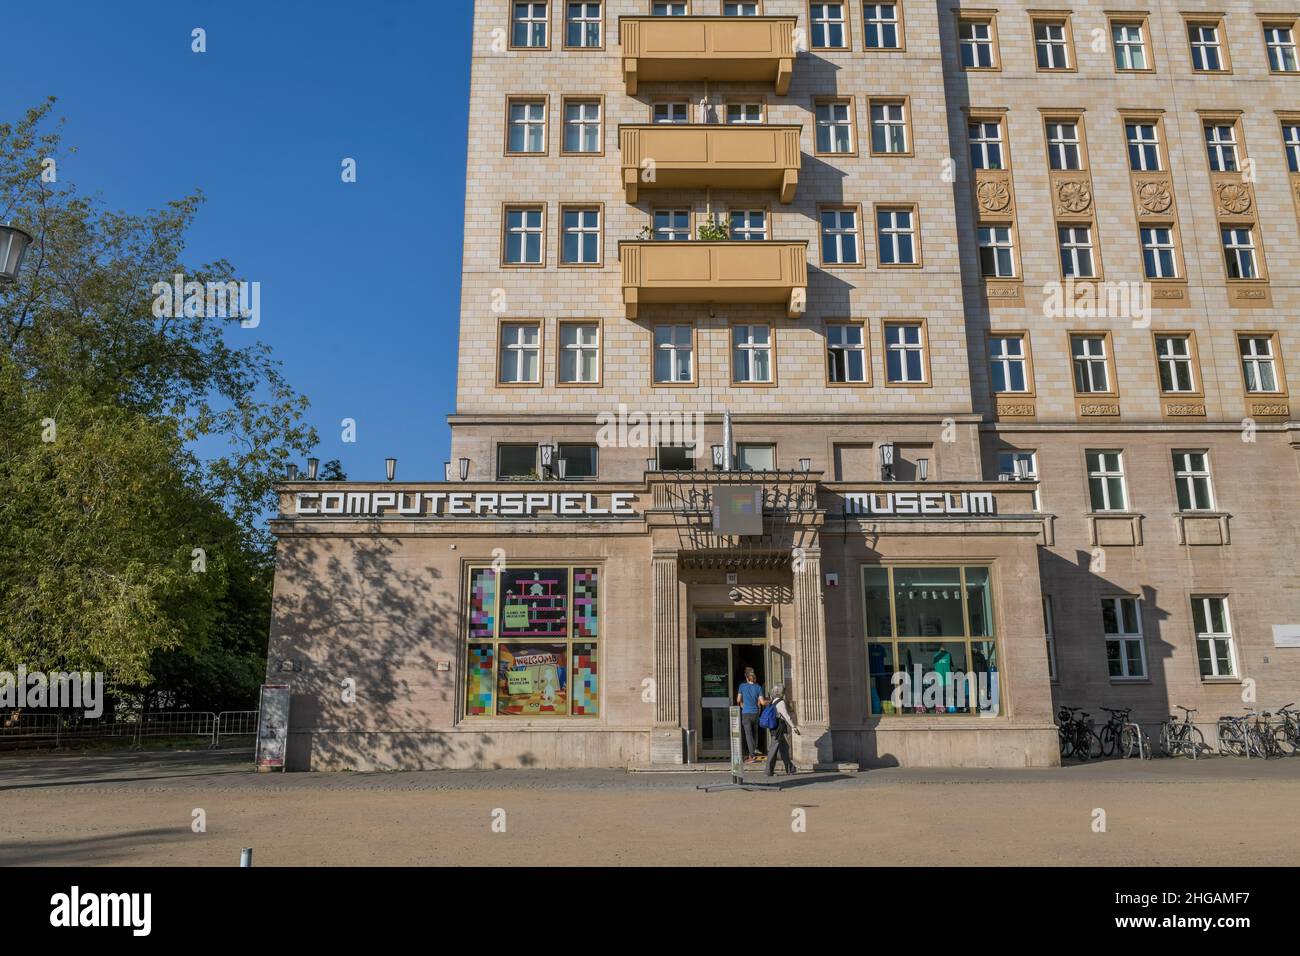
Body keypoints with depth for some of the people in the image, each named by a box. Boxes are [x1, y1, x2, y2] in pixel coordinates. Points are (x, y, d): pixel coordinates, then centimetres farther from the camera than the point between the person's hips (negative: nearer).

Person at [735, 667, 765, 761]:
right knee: (755, 733, 18)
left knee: (748, 734, -3)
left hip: (746, 713, -2)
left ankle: (752, 755, -8)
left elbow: (738, 700, 4)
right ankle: (755, 750, 25)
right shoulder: (758, 687, -1)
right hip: (755, 713, 2)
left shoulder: (742, 686, -2)